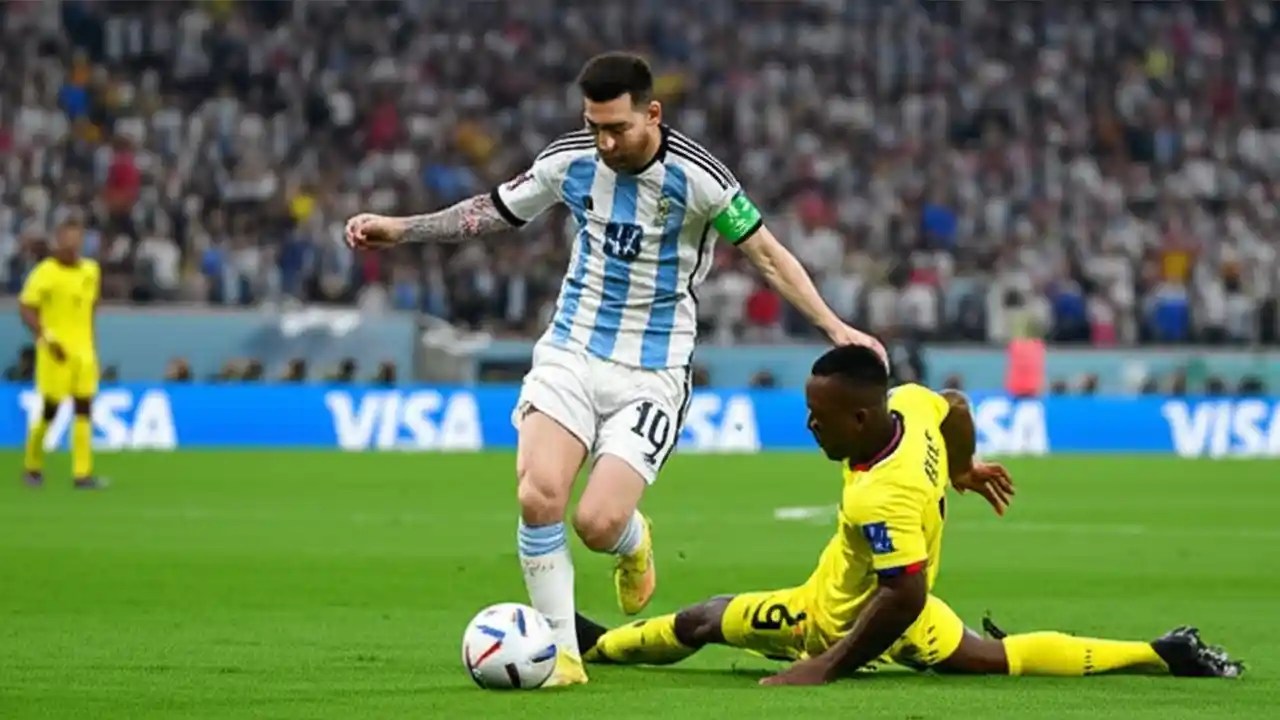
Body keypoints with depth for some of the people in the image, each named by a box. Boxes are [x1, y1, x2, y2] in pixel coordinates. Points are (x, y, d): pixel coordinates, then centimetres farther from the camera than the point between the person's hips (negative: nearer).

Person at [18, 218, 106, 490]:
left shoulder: (91, 271, 9)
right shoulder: (45, 272, -9)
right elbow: (26, 309, -10)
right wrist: (47, 338, -19)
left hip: (84, 352, 5)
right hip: (56, 353, -5)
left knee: (84, 411, -2)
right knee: (49, 409, -1)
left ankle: (82, 473, -3)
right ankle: (32, 466, 19)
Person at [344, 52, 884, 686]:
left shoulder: (696, 176, -14)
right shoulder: (570, 160, -3)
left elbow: (766, 253, -7)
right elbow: (492, 211, 13)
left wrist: (834, 327, -15)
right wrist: (399, 229, 6)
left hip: (651, 373, -3)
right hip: (571, 354, 3)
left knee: (598, 523, -18)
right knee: (538, 495, -20)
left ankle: (633, 545, 23)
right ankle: (562, 653, -5)